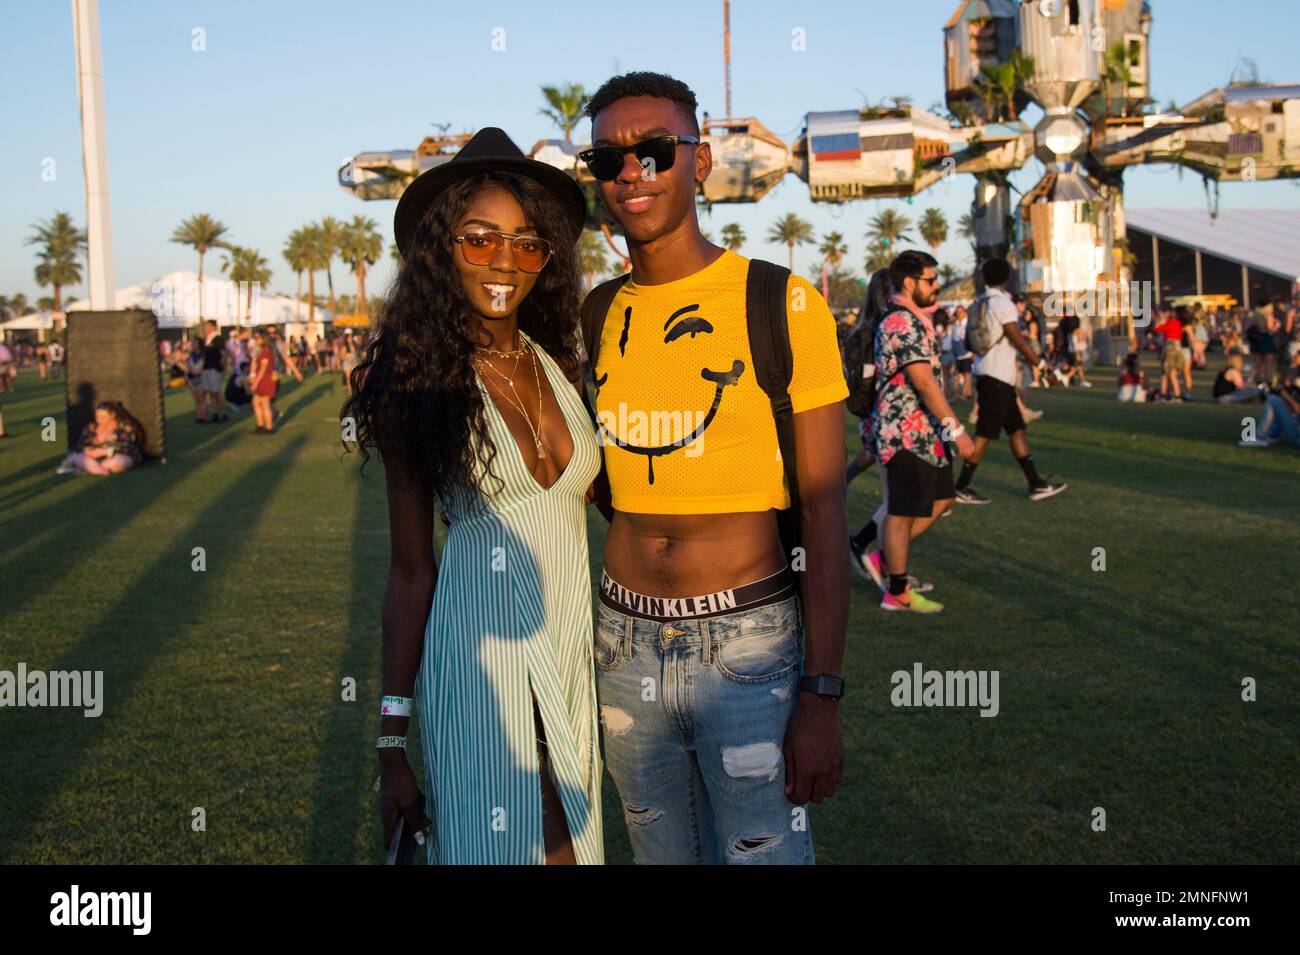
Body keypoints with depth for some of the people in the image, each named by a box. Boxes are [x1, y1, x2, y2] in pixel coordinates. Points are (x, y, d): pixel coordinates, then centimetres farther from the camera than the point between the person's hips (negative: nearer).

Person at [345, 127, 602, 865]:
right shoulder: (419, 383, -6)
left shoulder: (562, 363, 5)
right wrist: (393, 743, -5)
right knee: (497, 842, 2)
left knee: (570, 842, 12)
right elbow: (411, 571, -4)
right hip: (481, 661, -4)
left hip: (576, 657, 4)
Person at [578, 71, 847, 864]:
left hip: (748, 646, -4)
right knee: (662, 852, 16)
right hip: (626, 645, 5)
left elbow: (823, 508, -11)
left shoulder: (780, 303, -8)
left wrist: (822, 698, -15)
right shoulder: (597, 317, 6)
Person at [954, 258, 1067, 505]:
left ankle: (1036, 484, 11)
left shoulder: (982, 303, 12)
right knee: (984, 433, -6)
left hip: (986, 372, 9)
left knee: (1016, 428, 10)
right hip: (997, 375, -9)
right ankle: (962, 488, -4)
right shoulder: (1001, 303, -13)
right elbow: (1018, 341, -16)